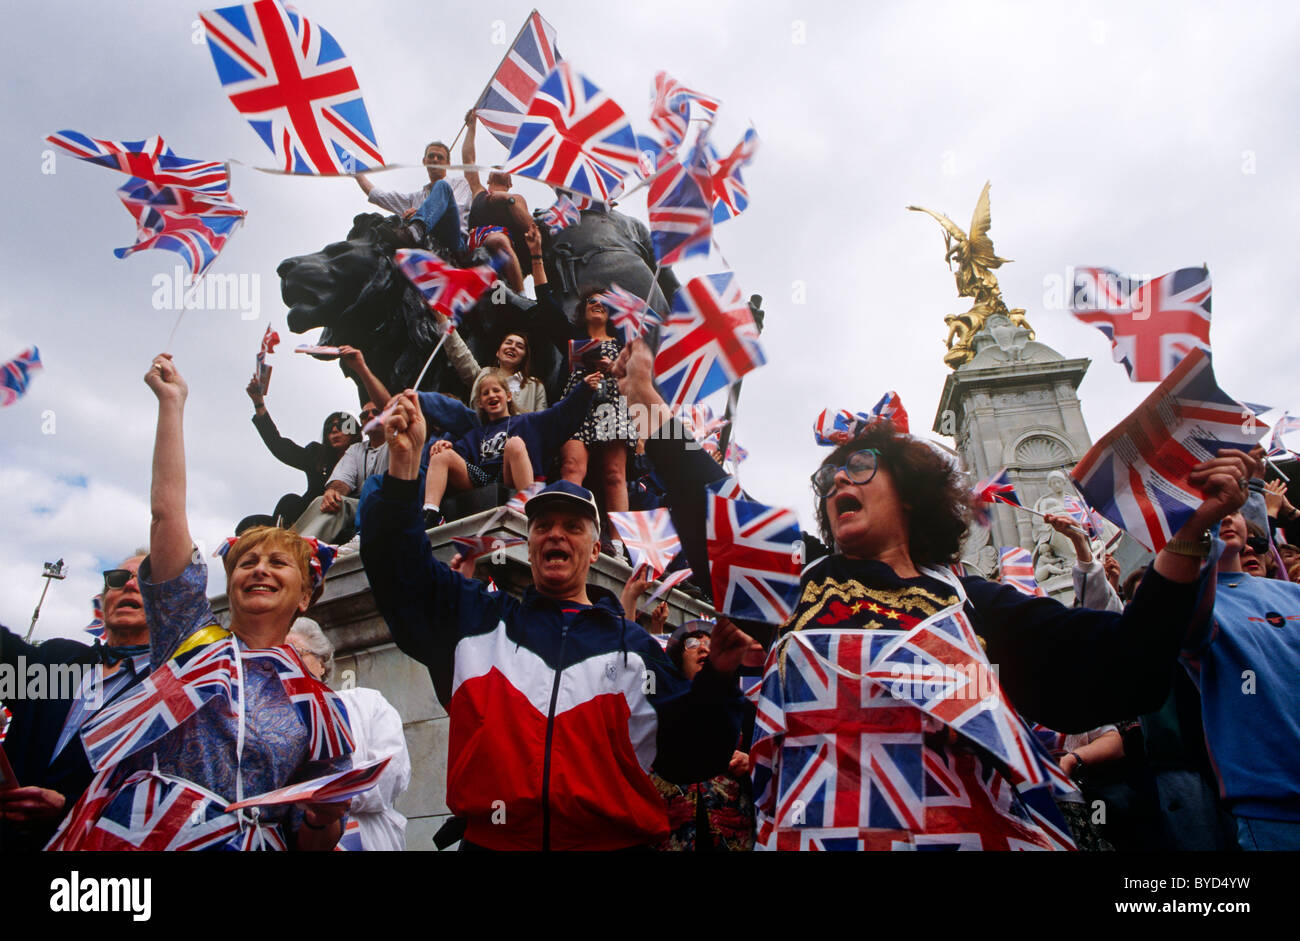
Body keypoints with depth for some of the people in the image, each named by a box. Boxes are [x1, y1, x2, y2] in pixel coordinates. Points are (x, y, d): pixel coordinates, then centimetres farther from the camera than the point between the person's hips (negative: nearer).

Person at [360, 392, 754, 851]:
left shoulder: (633, 646, 15)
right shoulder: (478, 619, 15)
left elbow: (689, 758, 12)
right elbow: (401, 571, 5)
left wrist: (716, 680, -5)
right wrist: (404, 462, -6)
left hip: (614, 839, 1)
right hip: (490, 839, 0)